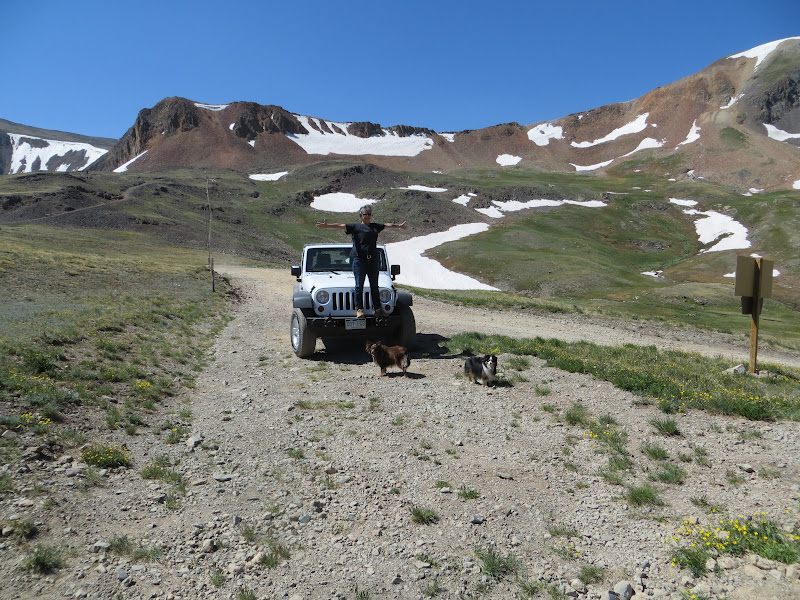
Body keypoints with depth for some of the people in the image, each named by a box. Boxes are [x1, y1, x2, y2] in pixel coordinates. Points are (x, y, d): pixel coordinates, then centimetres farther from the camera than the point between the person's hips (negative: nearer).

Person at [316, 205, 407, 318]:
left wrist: (399, 225, 41)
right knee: (359, 286, -1)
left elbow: (387, 225, 34)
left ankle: (377, 309, 12)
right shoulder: (355, 227, 6)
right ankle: (359, 309, 5)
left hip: (373, 259, 4)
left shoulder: (375, 226, 19)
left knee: (374, 286, 8)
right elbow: (341, 226, -4)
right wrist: (327, 225, -17)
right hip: (359, 259, -4)